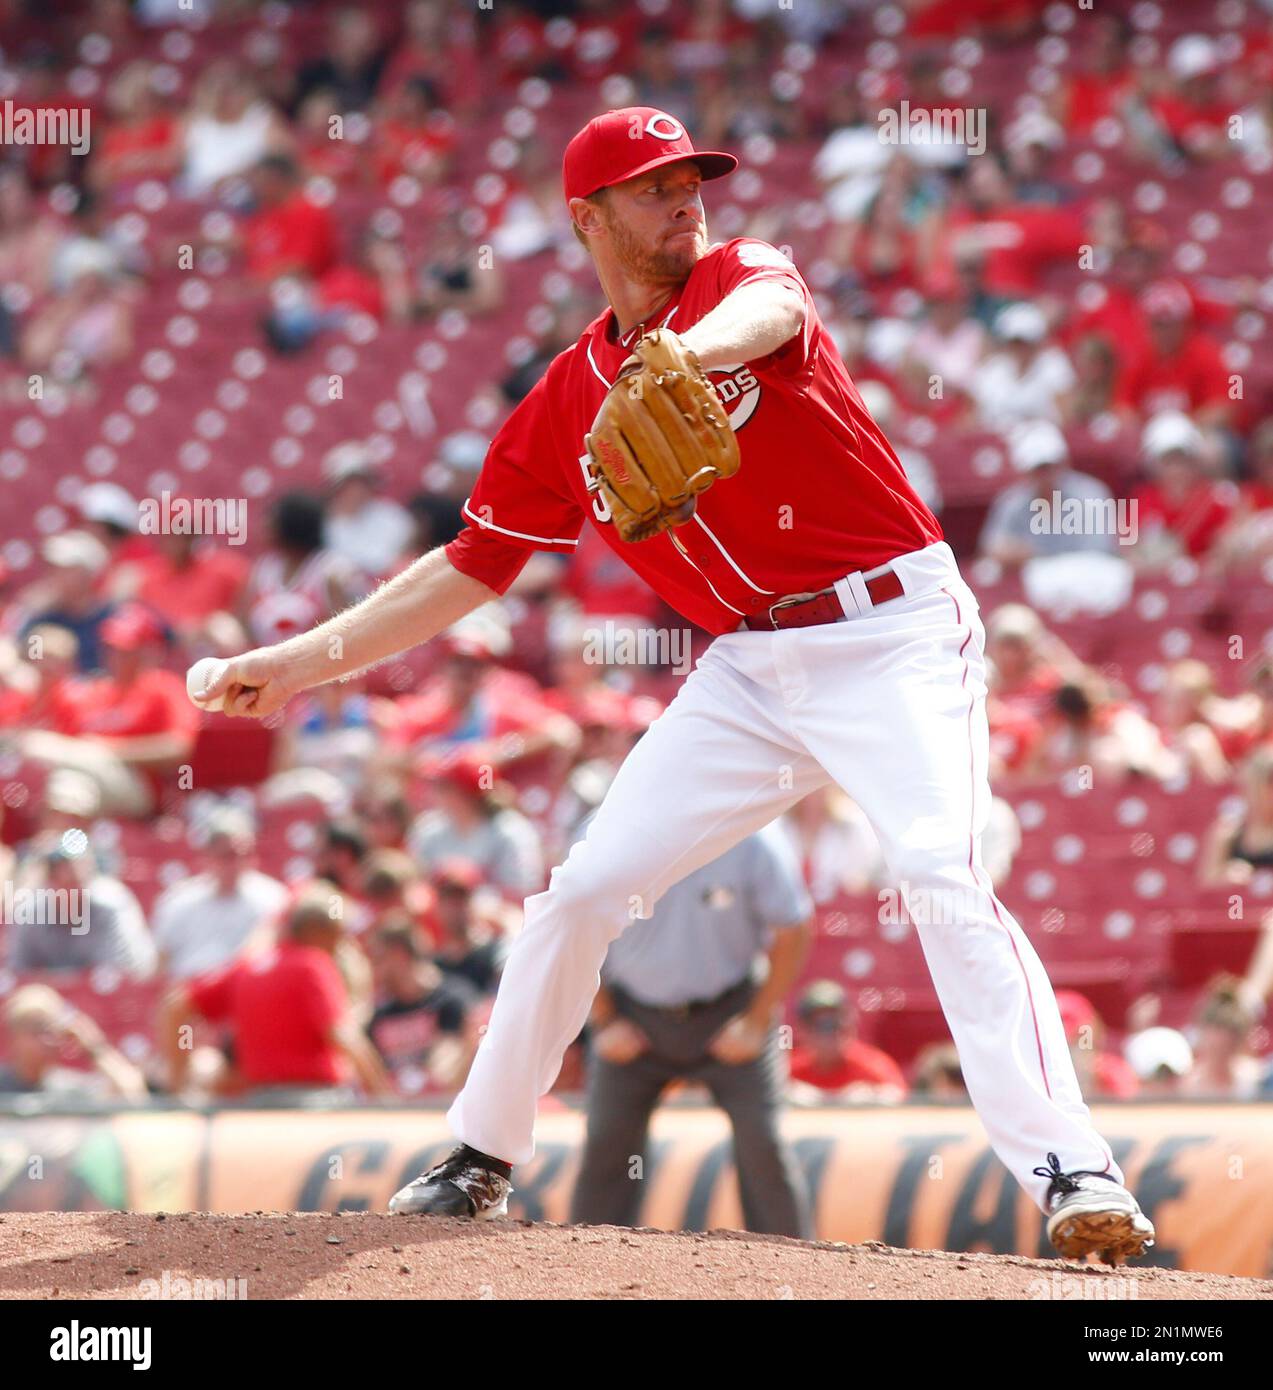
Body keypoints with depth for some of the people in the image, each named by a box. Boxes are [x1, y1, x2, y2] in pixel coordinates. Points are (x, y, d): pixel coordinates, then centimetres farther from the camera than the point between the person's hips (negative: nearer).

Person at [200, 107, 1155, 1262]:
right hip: (752, 668, 5)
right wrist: (307, 659, 5)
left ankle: (1072, 1175, -29)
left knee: (941, 868, -25)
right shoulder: (568, 405, 8)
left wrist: (687, 351, -56)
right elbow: (469, 569, 13)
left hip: (895, 635, -5)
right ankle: (483, 1159, 19)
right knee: (586, 887, 3)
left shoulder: (744, 275, -5)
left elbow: (768, 311, -32)